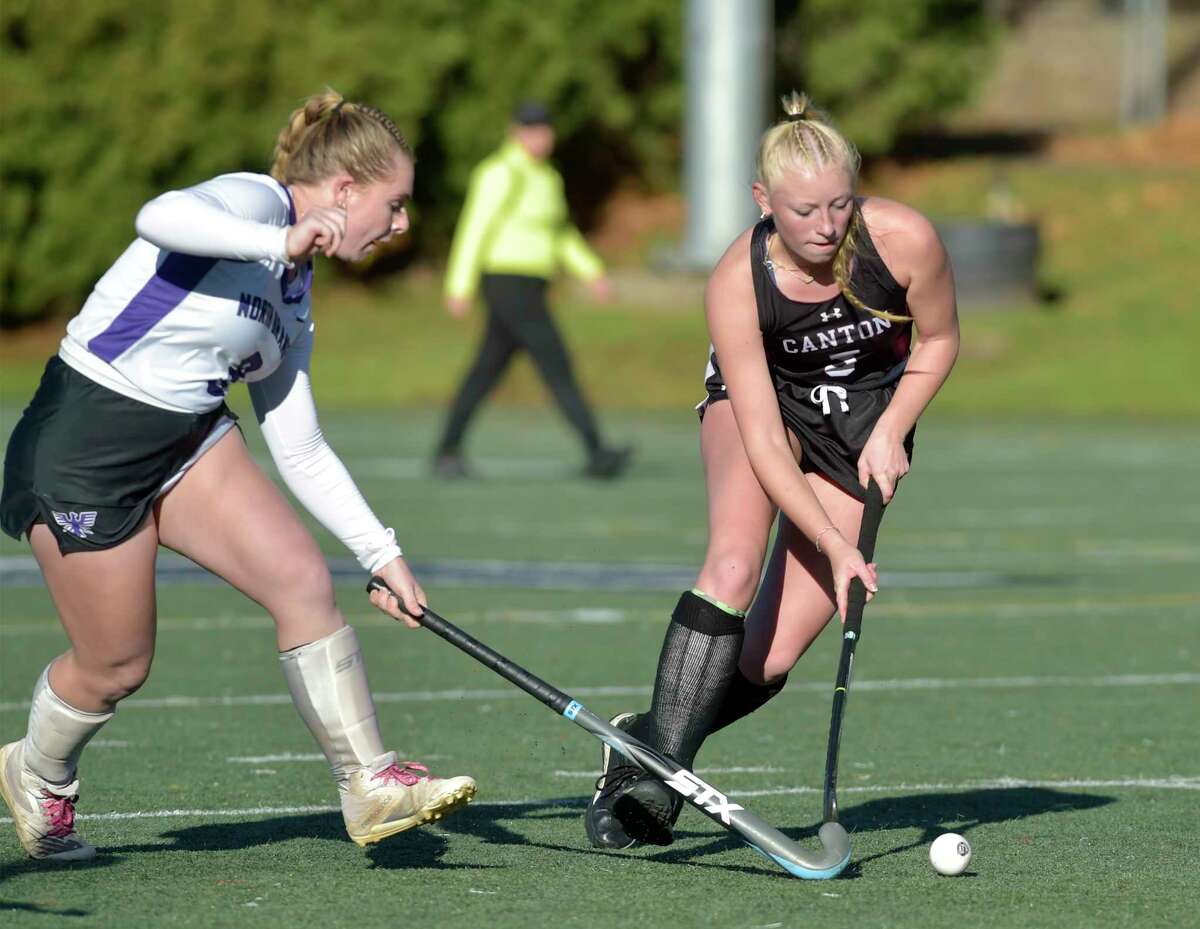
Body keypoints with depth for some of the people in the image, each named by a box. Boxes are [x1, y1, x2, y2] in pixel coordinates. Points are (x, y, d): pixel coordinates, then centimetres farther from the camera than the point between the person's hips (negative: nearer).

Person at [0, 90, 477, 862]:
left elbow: (301, 452, 14)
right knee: (116, 669, 3)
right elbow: (160, 218, -38)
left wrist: (382, 552, 9)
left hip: (189, 440, 8)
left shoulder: (294, 300, 10)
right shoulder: (254, 201, -15)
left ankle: (370, 784, -2)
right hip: (82, 446, -8)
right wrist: (282, 242, -47)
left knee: (305, 580, -9)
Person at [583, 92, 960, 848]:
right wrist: (836, 548, -33)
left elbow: (939, 341, -4)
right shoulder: (738, 283, -29)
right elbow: (763, 443, -28)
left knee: (771, 657, -10)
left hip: (866, 425, 1)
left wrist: (892, 431, -17)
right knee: (734, 563, -31)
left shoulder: (905, 240, -26)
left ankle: (646, 741, 14)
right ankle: (659, 774, -27)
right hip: (760, 398, -1)